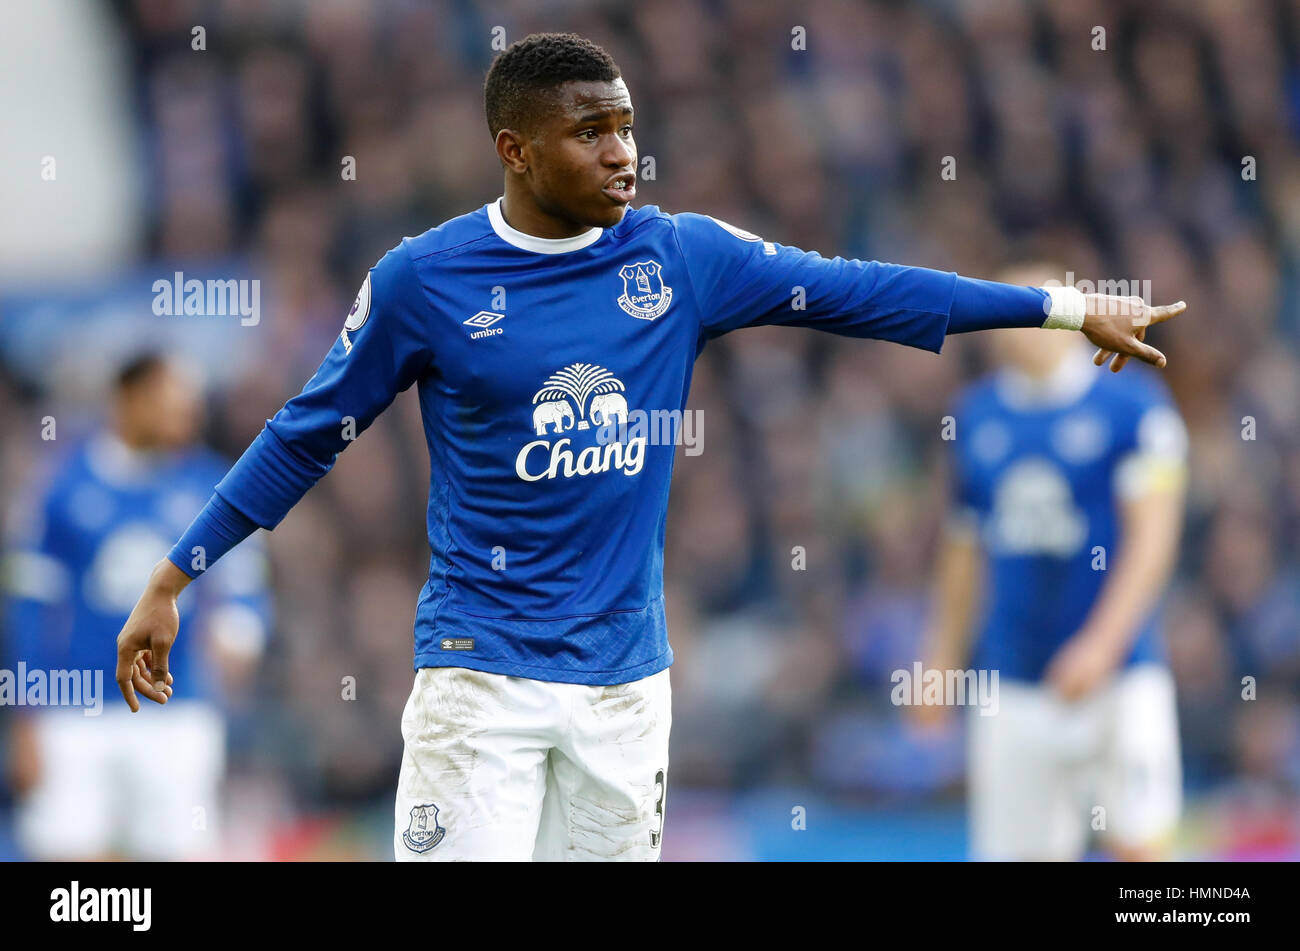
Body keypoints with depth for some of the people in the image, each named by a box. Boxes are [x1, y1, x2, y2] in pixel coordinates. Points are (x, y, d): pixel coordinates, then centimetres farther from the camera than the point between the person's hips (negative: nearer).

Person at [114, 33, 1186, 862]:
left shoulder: (683, 256, 2)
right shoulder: (424, 278, -5)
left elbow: (854, 290, 5)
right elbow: (306, 437, 4)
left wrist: (1065, 308, 3)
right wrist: (174, 578, 3)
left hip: (626, 671, 3)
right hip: (481, 674, -3)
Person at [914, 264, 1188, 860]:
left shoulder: (1133, 404, -5)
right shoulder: (976, 414, 10)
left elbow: (1152, 537, -12)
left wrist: (1100, 645, -22)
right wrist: (941, 661, 18)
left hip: (1118, 675, -4)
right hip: (1013, 689, 4)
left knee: (1138, 848, -10)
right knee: (1024, 852, 0)